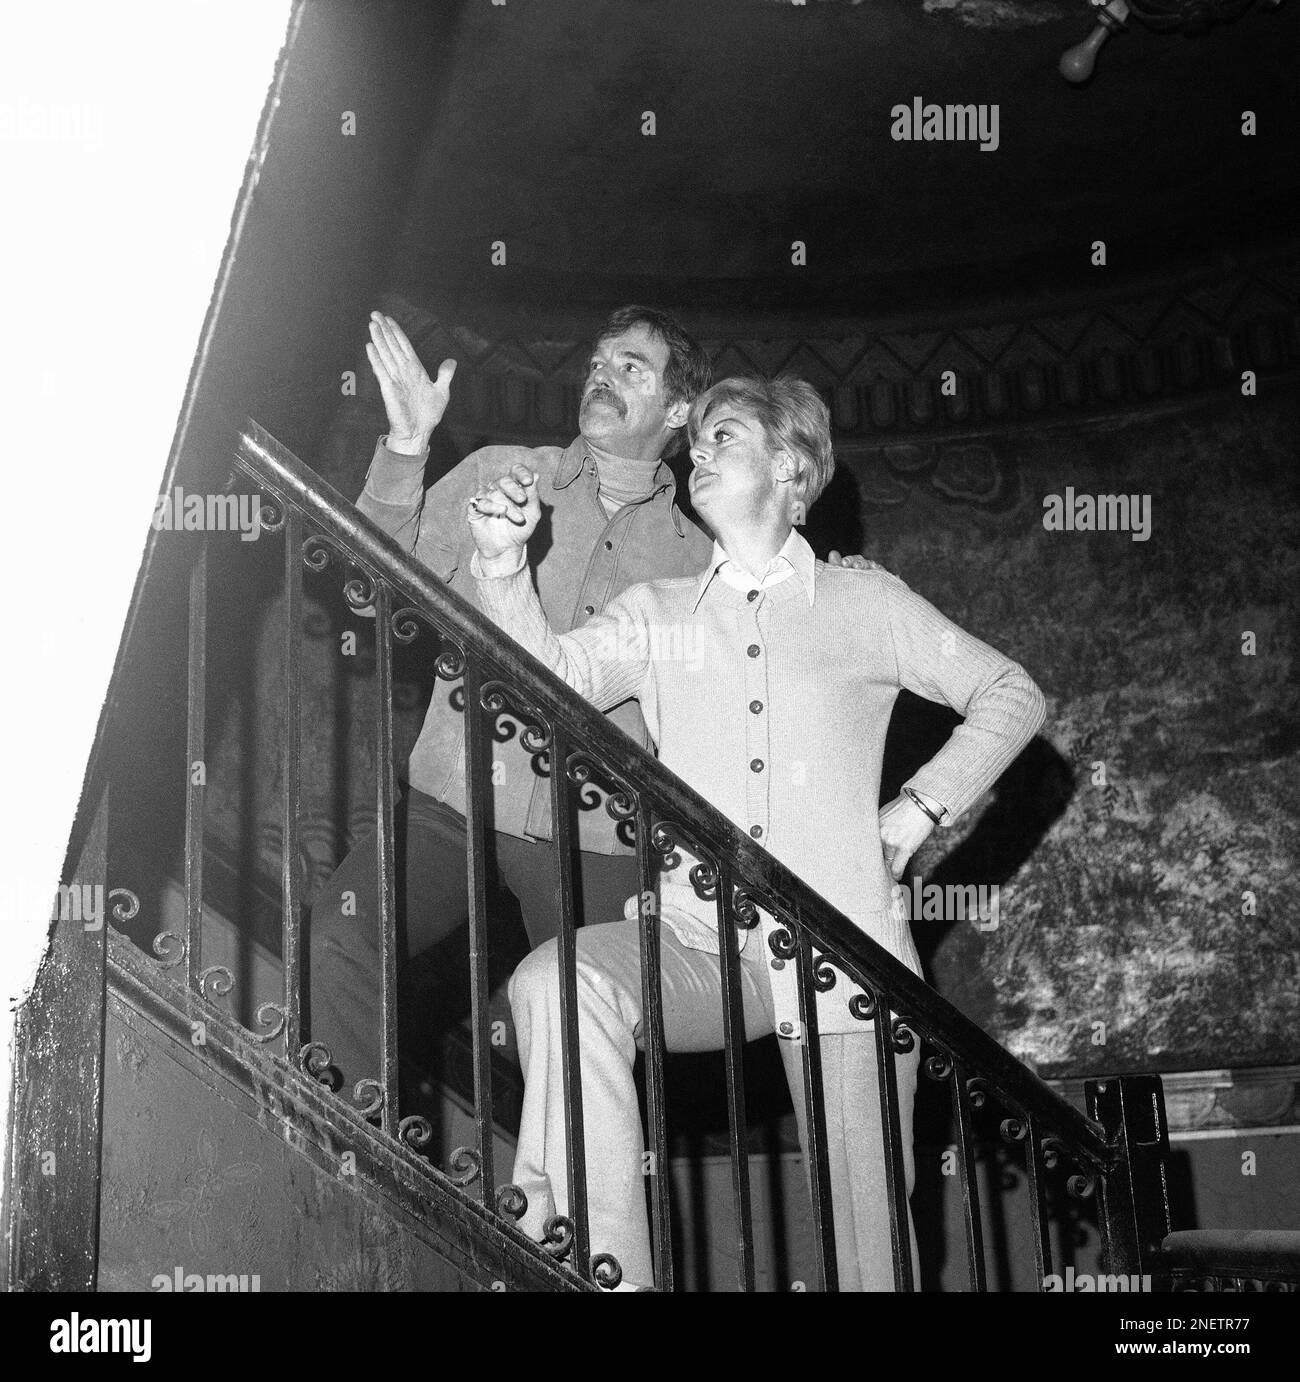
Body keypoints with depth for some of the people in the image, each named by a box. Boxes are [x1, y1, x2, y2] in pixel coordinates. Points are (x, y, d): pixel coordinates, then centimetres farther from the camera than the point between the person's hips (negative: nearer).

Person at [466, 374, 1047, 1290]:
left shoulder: (865, 605, 11)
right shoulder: (656, 613, 16)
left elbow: (1011, 695, 14)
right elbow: (552, 674, 0)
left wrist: (922, 807, 3)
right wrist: (505, 564, -15)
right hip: (695, 944, 1)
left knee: (869, 1230, -1)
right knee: (557, 982, -30)